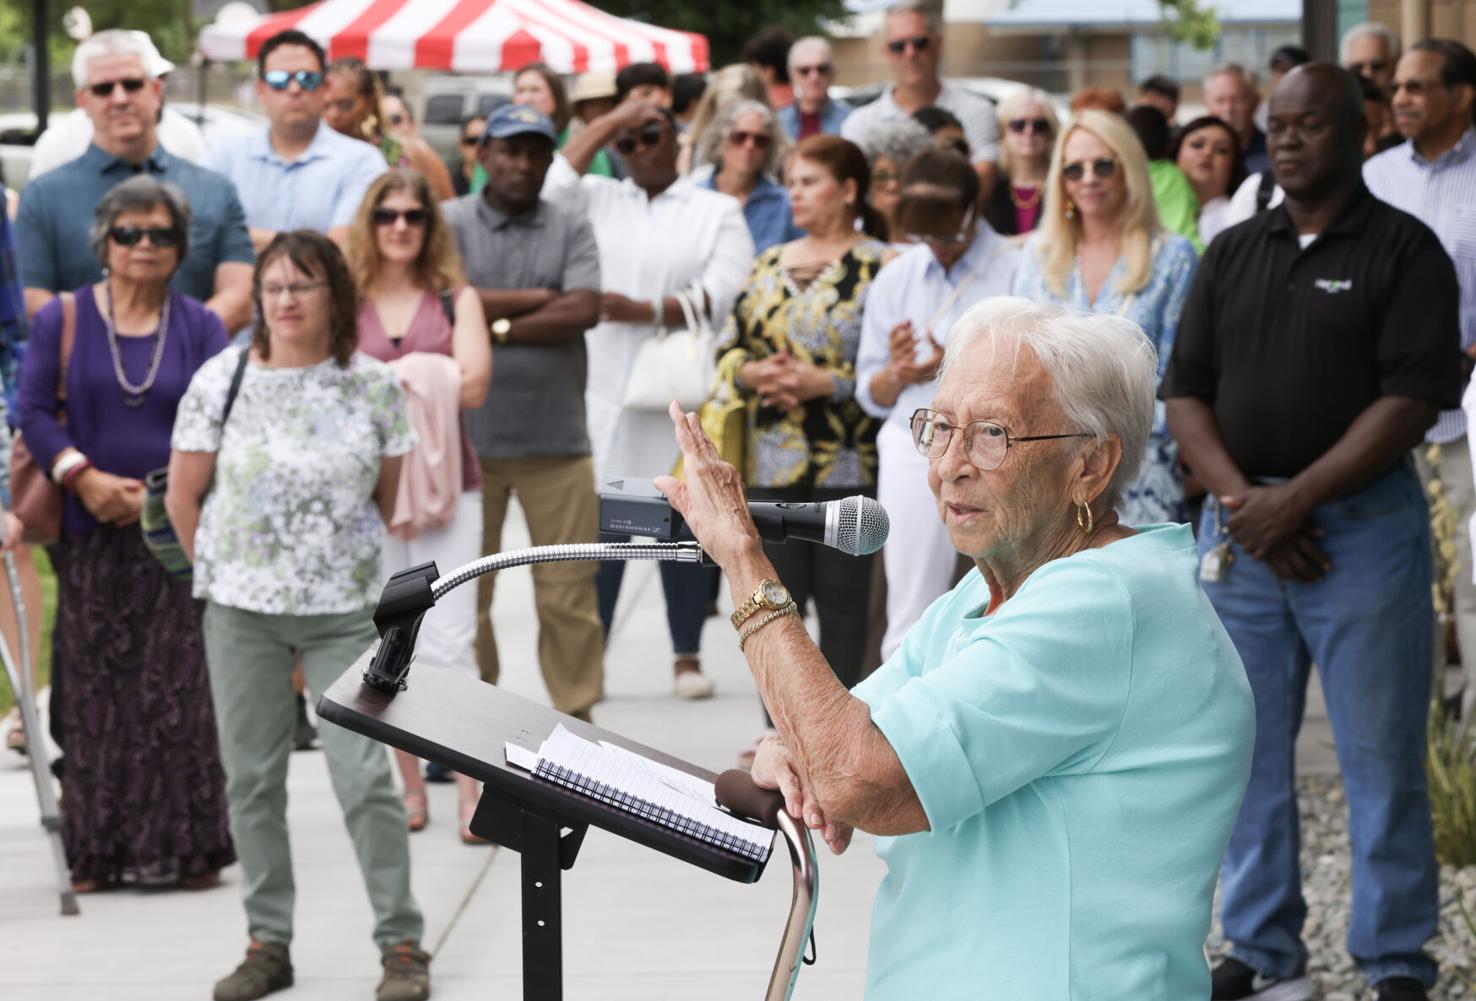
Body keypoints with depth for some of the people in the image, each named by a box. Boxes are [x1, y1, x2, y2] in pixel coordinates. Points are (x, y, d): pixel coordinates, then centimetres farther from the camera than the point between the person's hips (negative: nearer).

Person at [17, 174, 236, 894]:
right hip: (91, 534, 0)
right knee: (96, 691, 1)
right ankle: (99, 850, 7)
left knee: (179, 690, -3)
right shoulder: (63, 318, 6)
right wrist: (83, 477, -13)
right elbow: (34, 409, 1)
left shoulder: (199, 326, 7)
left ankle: (185, 846, 3)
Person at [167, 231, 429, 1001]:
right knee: (251, 778, 6)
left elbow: (387, 499, 10)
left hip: (344, 611, -1)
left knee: (364, 776, -7)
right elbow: (183, 498, 5)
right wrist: (224, 571, 11)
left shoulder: (374, 386, -1)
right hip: (242, 610, 1)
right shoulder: (222, 380, -3)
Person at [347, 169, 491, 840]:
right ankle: (409, 789, 14)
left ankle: (470, 794, -7)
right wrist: (422, 380, -9)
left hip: (445, 485, -1)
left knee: (447, 645, -8)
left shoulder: (457, 299, 8)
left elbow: (473, 385, -4)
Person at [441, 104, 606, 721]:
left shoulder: (571, 227, 8)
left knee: (568, 593, 0)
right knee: (462, 592, 5)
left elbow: (584, 311, -6)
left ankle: (576, 719, 9)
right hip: (468, 437, 0)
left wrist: (499, 327, -9)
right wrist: (540, 299, -6)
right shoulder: (450, 223, 4)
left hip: (556, 437, 1)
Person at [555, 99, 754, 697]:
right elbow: (554, 183, -6)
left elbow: (721, 294, -7)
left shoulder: (718, 212, 7)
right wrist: (610, 121, 0)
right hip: (602, 387, 1)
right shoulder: (599, 202, 15)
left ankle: (687, 657, 11)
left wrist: (644, 310, -18)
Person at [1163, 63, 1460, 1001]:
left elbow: (1411, 400, -11)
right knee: (1247, 751, 9)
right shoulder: (1233, 254, 13)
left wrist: (1295, 500, -15)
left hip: (1363, 525, -5)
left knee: (1381, 756, -2)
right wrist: (1240, 497, -7)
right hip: (1241, 526, 5)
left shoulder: (1404, 249, -3)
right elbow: (1187, 391, 10)